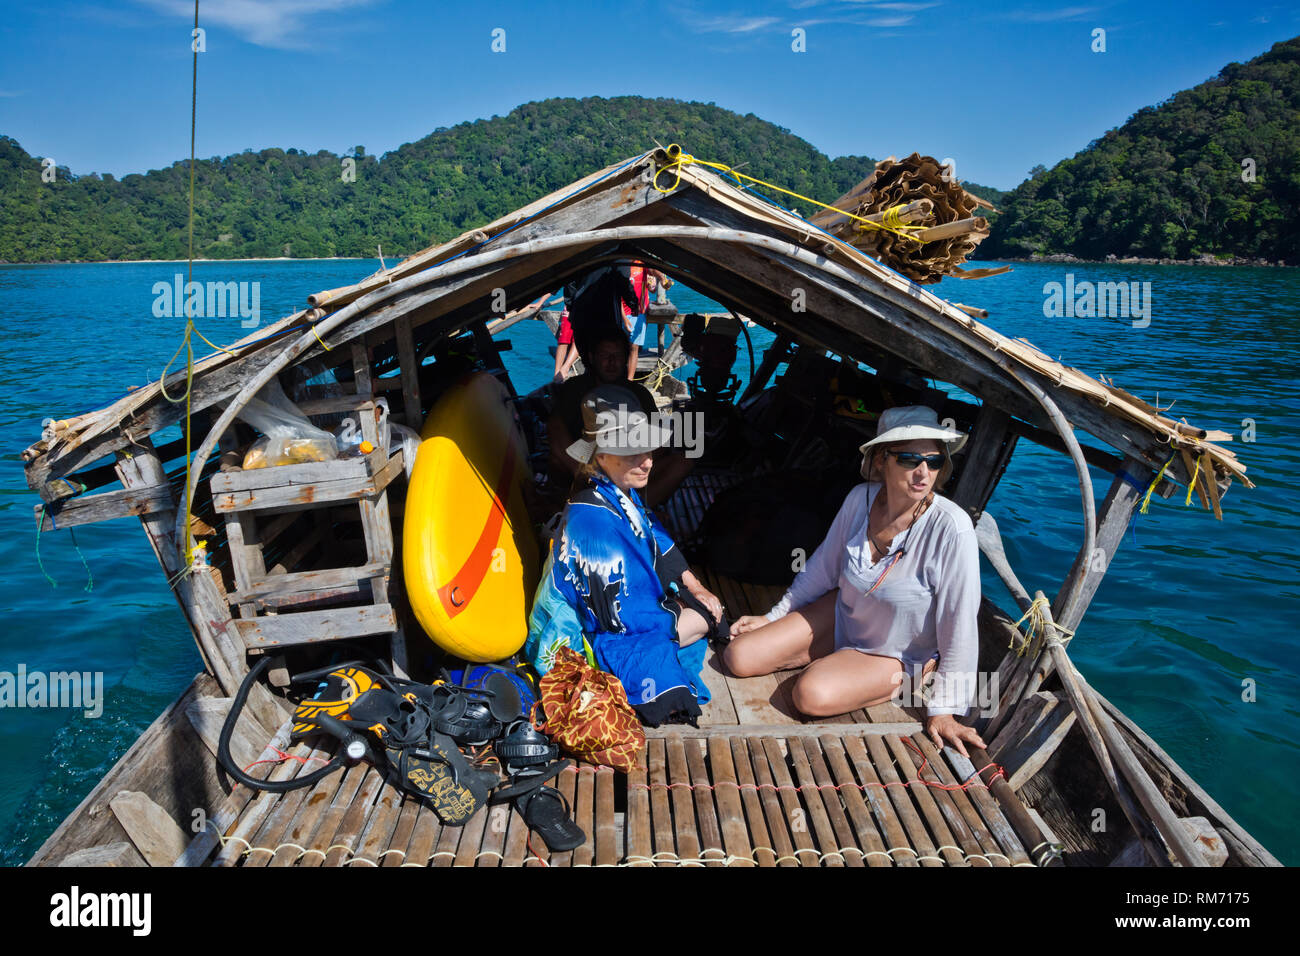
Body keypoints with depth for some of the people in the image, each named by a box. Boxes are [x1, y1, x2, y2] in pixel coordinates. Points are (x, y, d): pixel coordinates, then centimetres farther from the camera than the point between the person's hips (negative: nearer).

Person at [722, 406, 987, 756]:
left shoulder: (951, 529, -32)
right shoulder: (861, 498, -16)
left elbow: (958, 625, -24)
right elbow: (823, 566, 1)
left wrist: (942, 710, -17)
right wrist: (773, 617, 10)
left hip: (894, 653, -4)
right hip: (842, 615, 4)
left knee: (812, 694, -29)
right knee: (738, 658, -6)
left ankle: (900, 683, 1)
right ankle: (830, 657, 17)